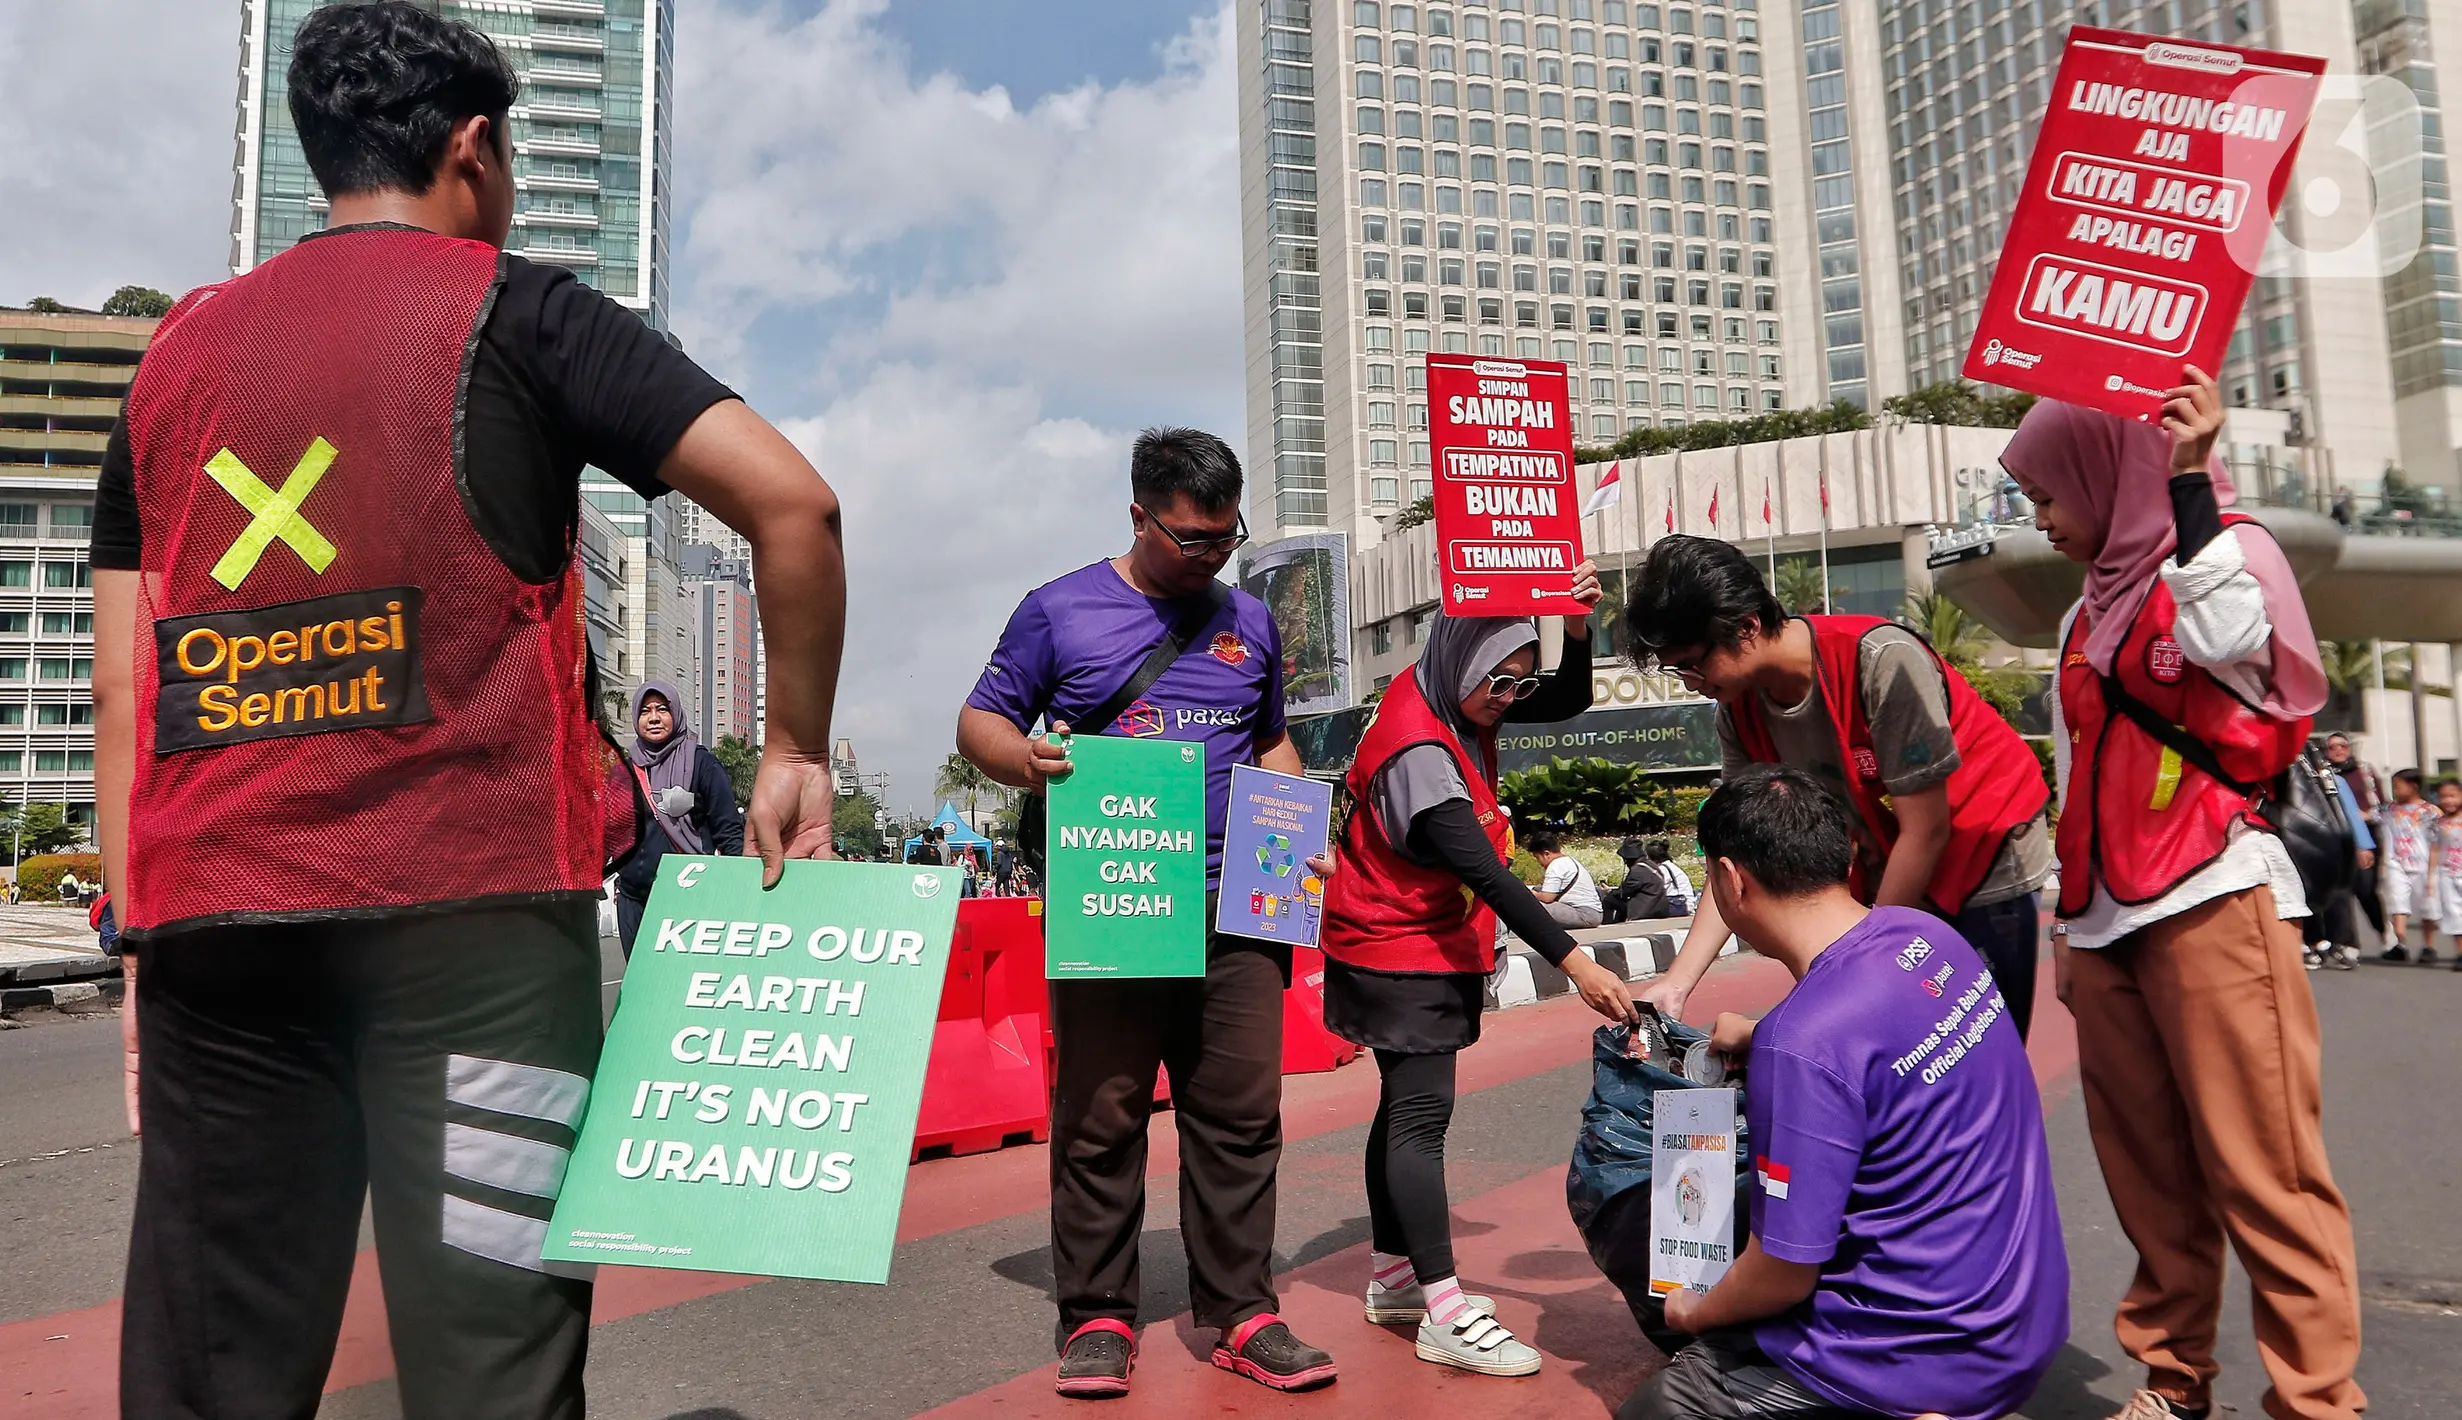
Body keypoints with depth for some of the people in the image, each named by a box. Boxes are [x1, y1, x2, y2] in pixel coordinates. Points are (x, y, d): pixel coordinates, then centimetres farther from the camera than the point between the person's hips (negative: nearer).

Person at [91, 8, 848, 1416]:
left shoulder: (180, 350, 18)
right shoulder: (515, 310, 3)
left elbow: (122, 686, 14)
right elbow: (792, 502, -9)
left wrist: (148, 939, 16)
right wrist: (798, 753, -1)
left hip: (212, 908, 5)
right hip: (468, 898, -5)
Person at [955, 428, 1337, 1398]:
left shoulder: (1250, 623, 16)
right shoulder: (1059, 611, 3)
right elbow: (978, 723, 5)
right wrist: (1024, 757, -17)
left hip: (1236, 913, 4)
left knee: (1242, 1114, 5)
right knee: (1100, 1120, 3)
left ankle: (1241, 1314, 17)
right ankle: (1097, 1319, 16)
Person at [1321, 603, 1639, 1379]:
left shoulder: (1454, 701, 0)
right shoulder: (1417, 748, -26)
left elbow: (1568, 700, 5)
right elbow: (1486, 873, -31)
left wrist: (1577, 628, -14)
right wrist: (1574, 964, -33)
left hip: (1430, 943, 10)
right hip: (1399, 950, -10)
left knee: (1407, 1106, 14)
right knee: (1422, 1112, -10)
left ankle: (1392, 1275, 25)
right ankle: (1444, 1313, -7)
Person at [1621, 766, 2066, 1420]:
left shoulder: (1801, 1043, -28)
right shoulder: (1927, 934, -4)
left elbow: (1784, 1274, -19)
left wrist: (1695, 1311, 0)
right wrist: (1759, 1039, 25)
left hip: (1927, 1355, -9)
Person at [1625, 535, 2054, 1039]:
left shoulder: (1881, 660, -28)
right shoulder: (1739, 713, -10)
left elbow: (1926, 831, -23)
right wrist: (1676, 981, -16)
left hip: (1984, 863, -5)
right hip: (1885, 875, 5)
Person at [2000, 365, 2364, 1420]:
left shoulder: (2230, 550, 1)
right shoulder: (2093, 609, 21)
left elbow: (2228, 638, -25)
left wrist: (2186, 478, -20)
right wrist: (2070, 922, 23)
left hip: (2214, 899, -7)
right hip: (2110, 916, 7)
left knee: (2259, 1170, -6)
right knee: (2147, 1172, 7)